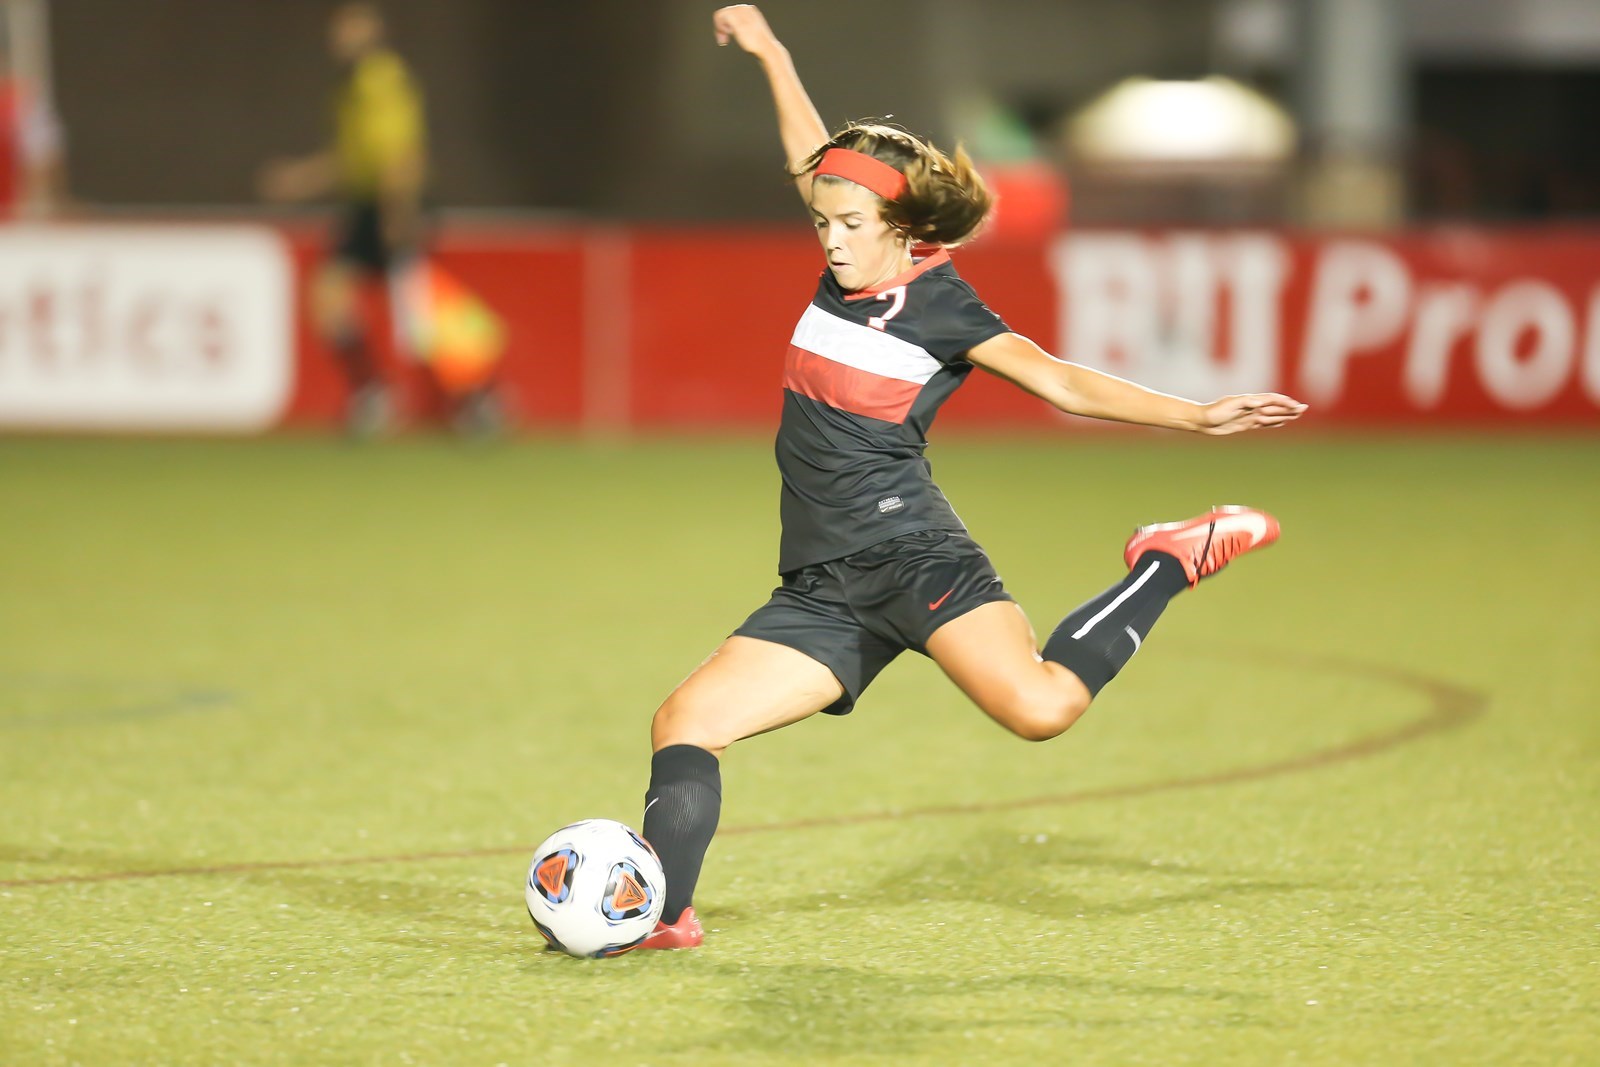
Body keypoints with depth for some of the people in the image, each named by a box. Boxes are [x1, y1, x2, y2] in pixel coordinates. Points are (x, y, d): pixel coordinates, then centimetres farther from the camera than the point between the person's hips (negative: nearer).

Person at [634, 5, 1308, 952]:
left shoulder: (937, 306, -4)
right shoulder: (848, 272, 13)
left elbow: (1061, 383, -7)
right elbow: (815, 161, 30)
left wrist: (1199, 416, -15)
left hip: (912, 555, -7)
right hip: (824, 589, 7)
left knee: (1042, 707, -27)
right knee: (685, 724, -7)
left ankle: (1170, 564, -3)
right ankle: (663, 914, -4)